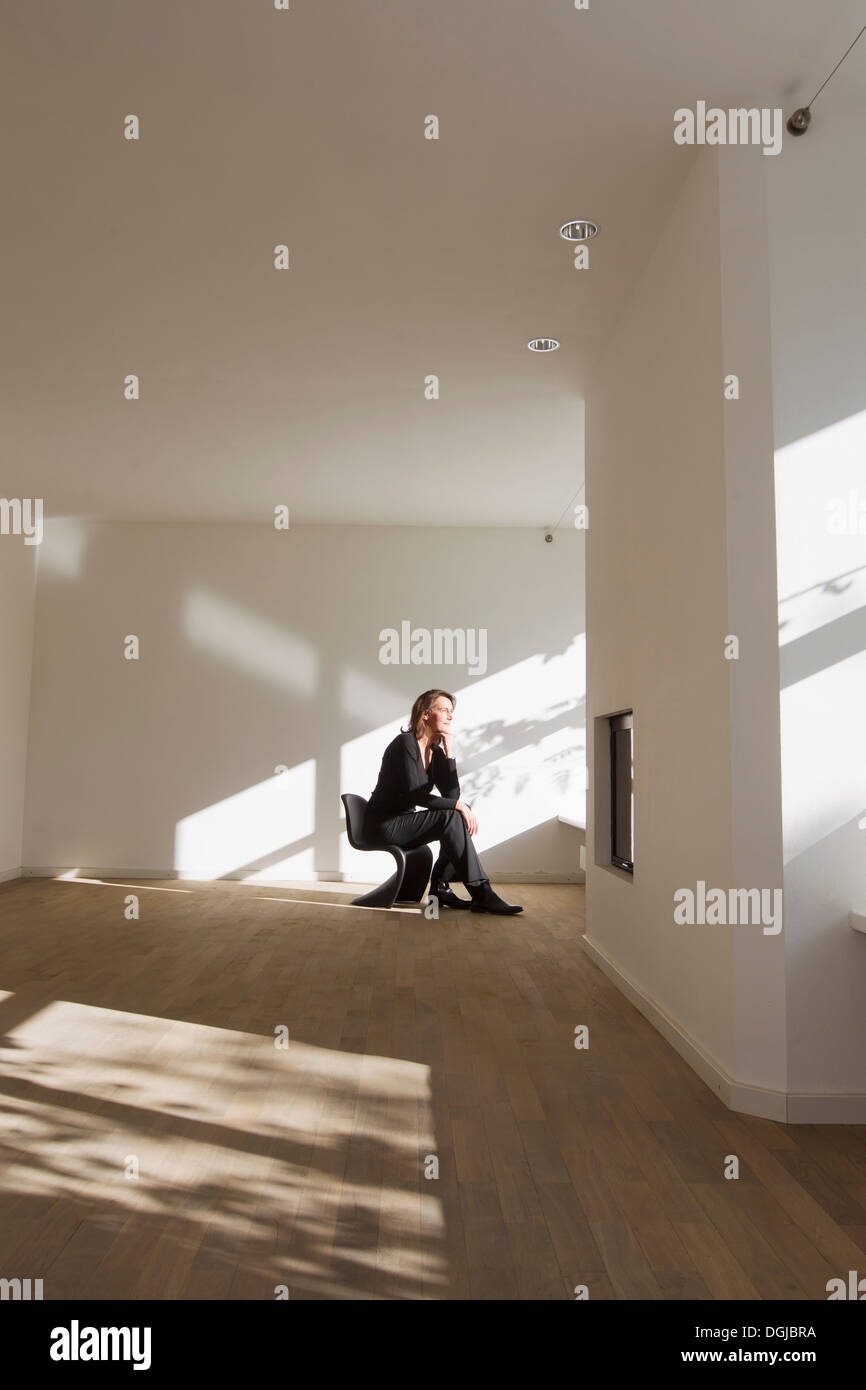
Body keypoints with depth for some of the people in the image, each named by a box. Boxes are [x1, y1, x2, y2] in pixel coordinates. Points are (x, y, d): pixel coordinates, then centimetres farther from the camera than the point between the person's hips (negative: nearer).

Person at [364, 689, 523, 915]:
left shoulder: (435, 751, 10)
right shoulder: (405, 743, -14)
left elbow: (452, 794, -1)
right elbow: (413, 795, -22)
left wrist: (449, 752, -7)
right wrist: (457, 805, -21)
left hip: (402, 822, 9)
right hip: (384, 824, -9)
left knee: (461, 816, -6)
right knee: (452, 818, -23)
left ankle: (440, 888, -2)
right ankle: (481, 894, -23)